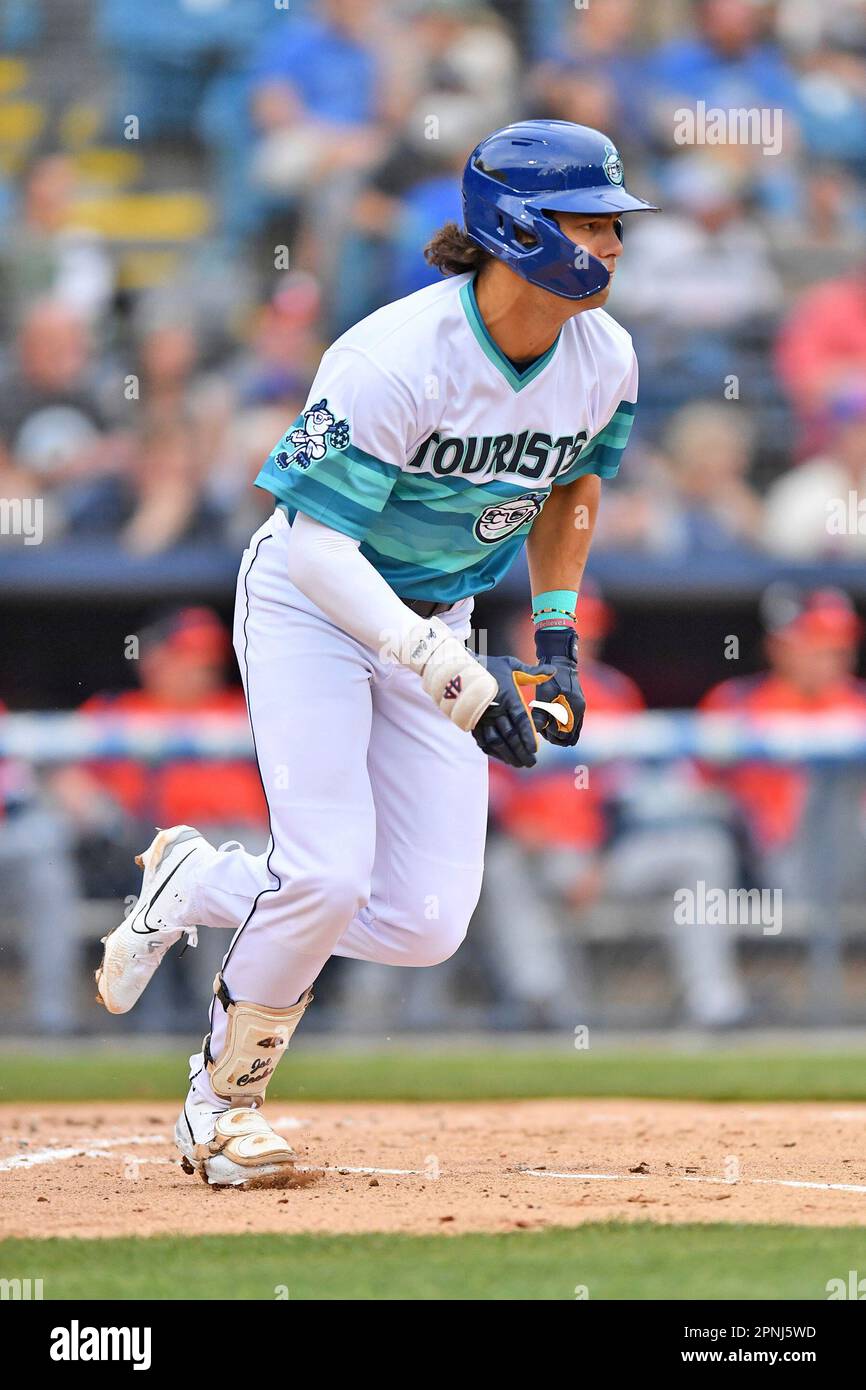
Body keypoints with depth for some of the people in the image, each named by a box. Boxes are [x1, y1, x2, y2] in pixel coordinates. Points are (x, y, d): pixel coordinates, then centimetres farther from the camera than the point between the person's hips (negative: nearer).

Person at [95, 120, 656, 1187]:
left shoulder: (604, 359, -9)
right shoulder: (398, 359, -29)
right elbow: (319, 549, -29)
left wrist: (558, 639, 8)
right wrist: (451, 680, -35)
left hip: (433, 618, 6)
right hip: (309, 607, -6)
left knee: (424, 926, -6)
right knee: (329, 875, -20)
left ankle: (199, 882, 20)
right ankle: (224, 1100, 6)